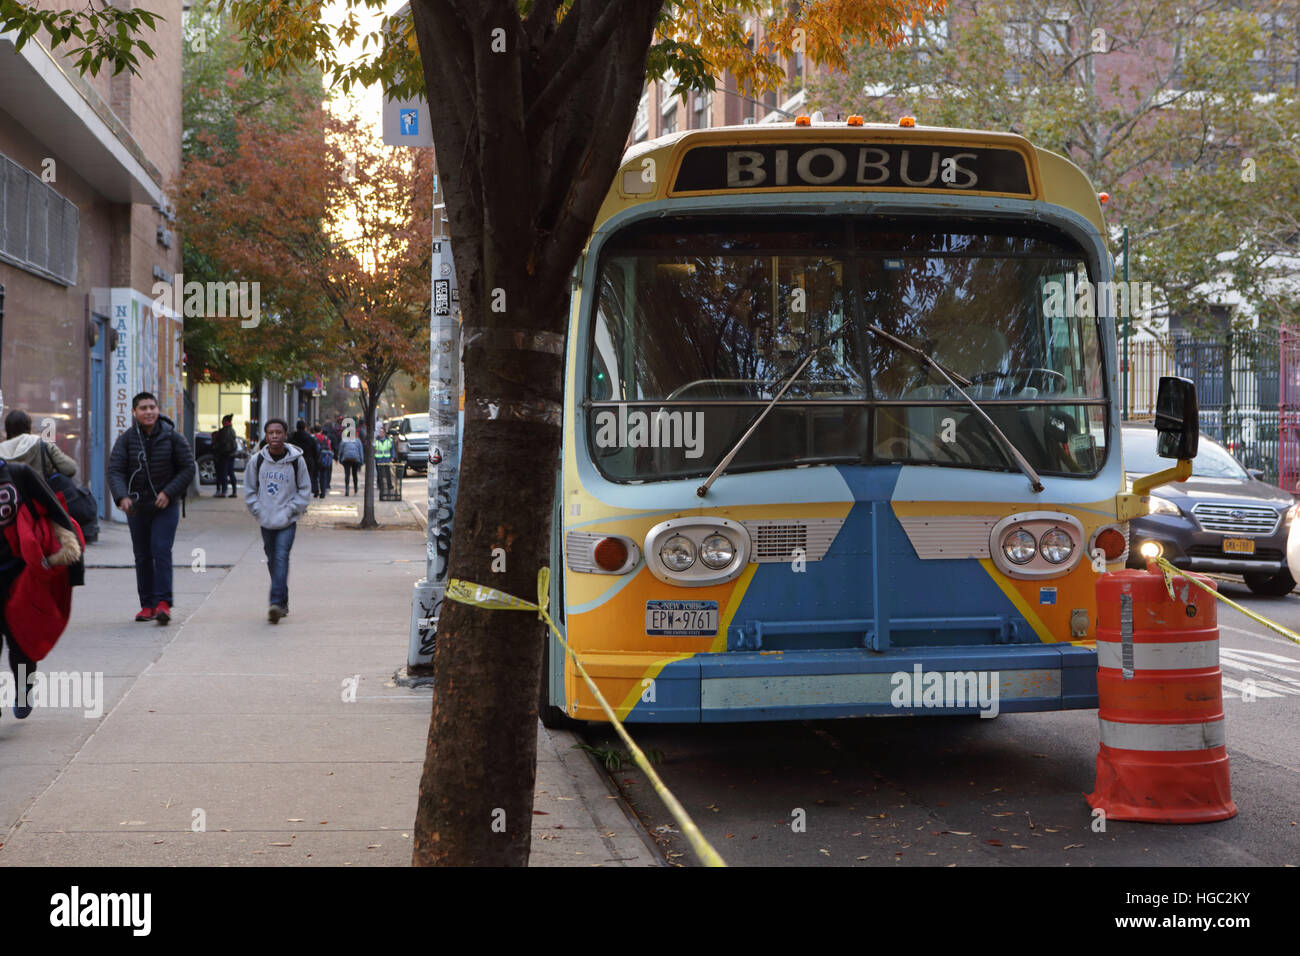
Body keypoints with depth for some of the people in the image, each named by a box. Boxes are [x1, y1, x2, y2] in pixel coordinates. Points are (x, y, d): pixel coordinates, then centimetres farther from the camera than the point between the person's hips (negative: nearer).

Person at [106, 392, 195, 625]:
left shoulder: (172, 437, -3)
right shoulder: (126, 439, -1)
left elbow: (188, 468, -2)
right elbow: (115, 470, -10)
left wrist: (169, 492, -14)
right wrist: (122, 497, -28)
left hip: (166, 507, -2)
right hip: (136, 508, 2)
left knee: (161, 551, -14)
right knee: (142, 556, 6)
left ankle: (163, 603, -14)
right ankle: (147, 605, 14)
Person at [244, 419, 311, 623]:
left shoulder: (296, 460, -5)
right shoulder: (257, 460, -1)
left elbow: (304, 491, 2)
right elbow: (249, 490, 8)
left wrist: (289, 511, -7)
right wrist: (259, 511, -3)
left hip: (288, 522, -3)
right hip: (266, 521, 3)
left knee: (281, 558, -16)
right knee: (272, 561, 10)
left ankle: (277, 603, -21)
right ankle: (283, 602, 23)